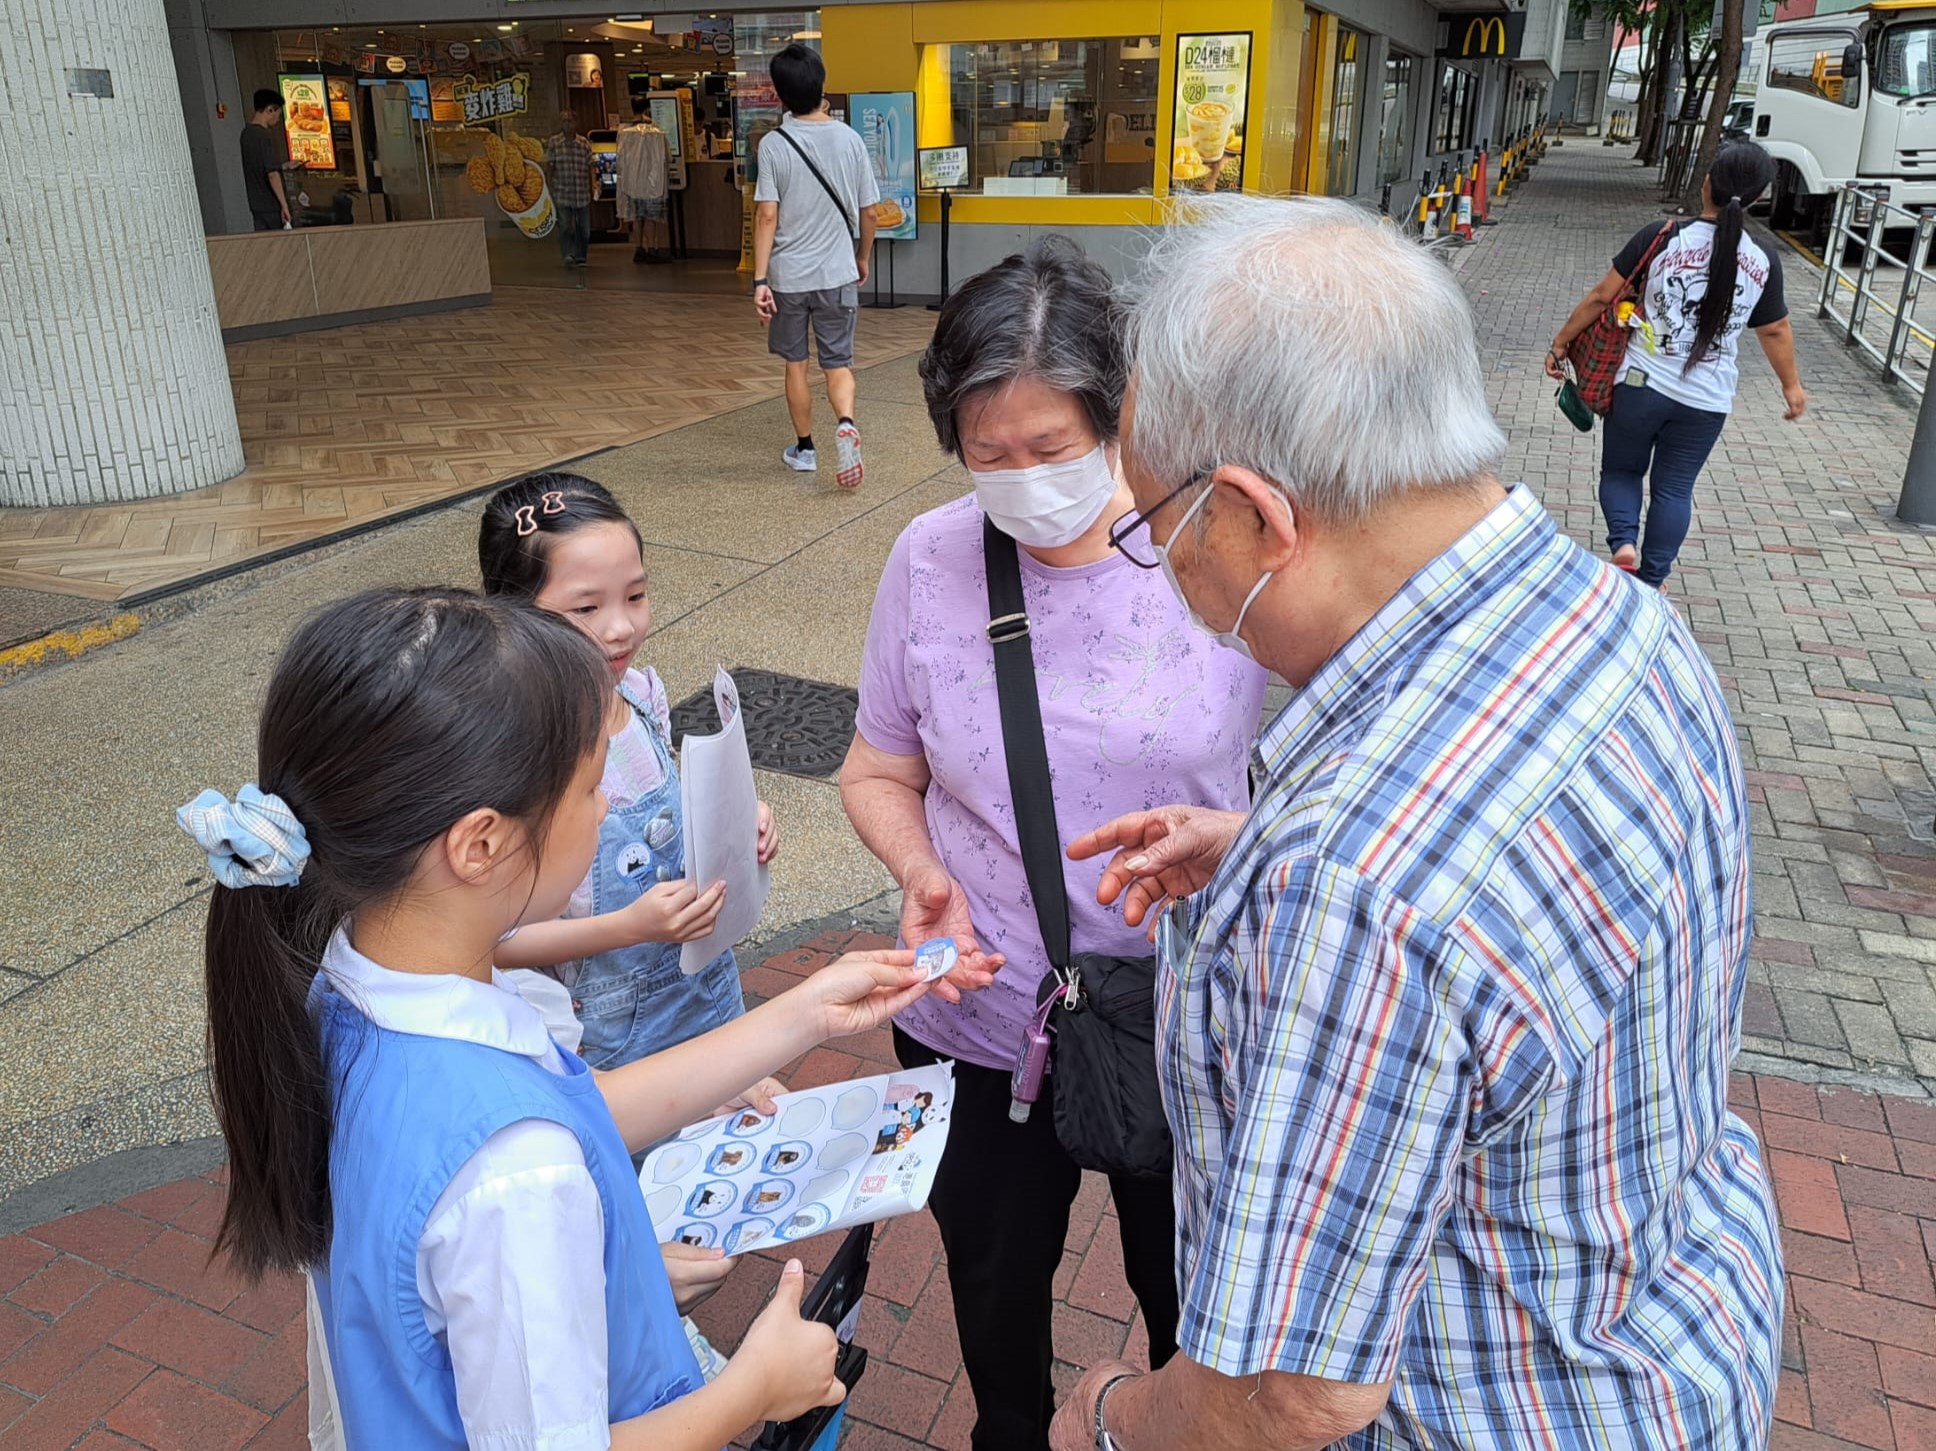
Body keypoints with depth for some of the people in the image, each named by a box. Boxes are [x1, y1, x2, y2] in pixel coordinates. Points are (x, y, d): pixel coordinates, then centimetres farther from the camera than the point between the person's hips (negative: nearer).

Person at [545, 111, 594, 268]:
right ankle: (567, 255, -13)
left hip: (582, 193, 2)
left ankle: (580, 257, 17)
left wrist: (593, 186, 7)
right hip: (562, 192, -2)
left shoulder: (584, 143, 7)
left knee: (584, 227, 6)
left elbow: (589, 167, 11)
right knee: (565, 226, -9)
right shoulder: (553, 142, 3)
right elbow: (548, 167, 3)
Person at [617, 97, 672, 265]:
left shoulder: (624, 132, -4)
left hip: (631, 180, 3)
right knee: (651, 217, 5)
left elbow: (621, 159, 1)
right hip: (651, 180, -3)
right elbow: (668, 158, -4)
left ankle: (638, 249, 11)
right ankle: (651, 248, 5)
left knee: (636, 218, 9)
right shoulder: (656, 133, -11)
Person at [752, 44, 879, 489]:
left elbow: (767, 215, -13)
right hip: (837, 272, 1)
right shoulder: (849, 139, -1)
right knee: (838, 363, 9)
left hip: (788, 274, -1)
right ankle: (845, 425, -20)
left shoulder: (773, 143, -8)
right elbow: (868, 211, 4)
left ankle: (804, 448, 25)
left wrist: (759, 279, -12)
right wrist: (863, 259, 20)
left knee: (795, 362, 15)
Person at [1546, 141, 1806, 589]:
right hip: (1707, 400, 2)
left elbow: (1601, 297, -8)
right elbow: (1775, 331, 10)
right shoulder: (1763, 262, -3)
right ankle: (1651, 582, 18)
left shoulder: (1660, 239, -12)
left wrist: (1560, 343, 6)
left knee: (1621, 470, 18)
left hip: (1641, 383, -2)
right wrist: (1792, 385, 26)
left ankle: (1623, 540, -6)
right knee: (1674, 488, 14)